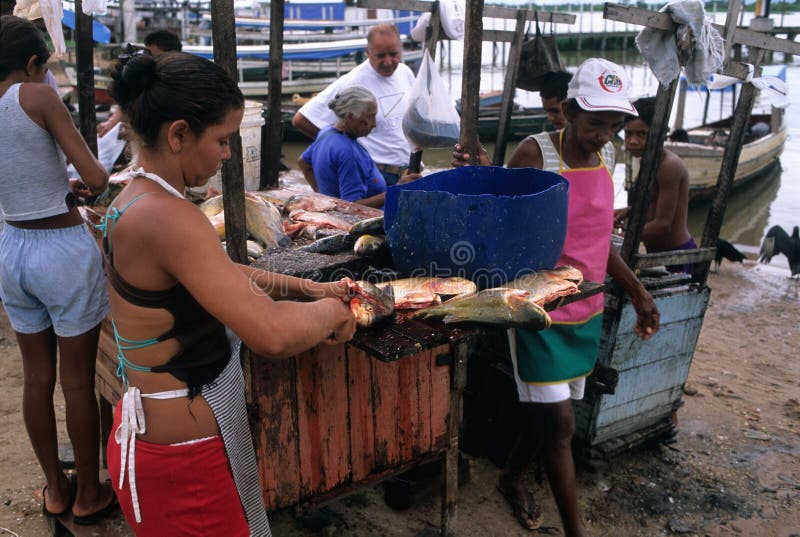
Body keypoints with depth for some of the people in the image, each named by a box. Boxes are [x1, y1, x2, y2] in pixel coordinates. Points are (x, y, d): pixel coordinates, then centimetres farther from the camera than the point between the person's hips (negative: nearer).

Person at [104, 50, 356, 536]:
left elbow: (222, 273, 18)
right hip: (182, 459, -9)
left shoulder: (136, 202, 4)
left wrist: (308, 287, 12)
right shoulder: (167, 218, -27)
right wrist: (331, 311, -15)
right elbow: (273, 335, -35)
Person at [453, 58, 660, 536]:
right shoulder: (535, 152, -15)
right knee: (560, 420, -2)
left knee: (549, 408, 17)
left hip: (586, 309, 6)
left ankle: (514, 478, 43)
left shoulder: (606, 155, 5)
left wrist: (638, 291, 14)